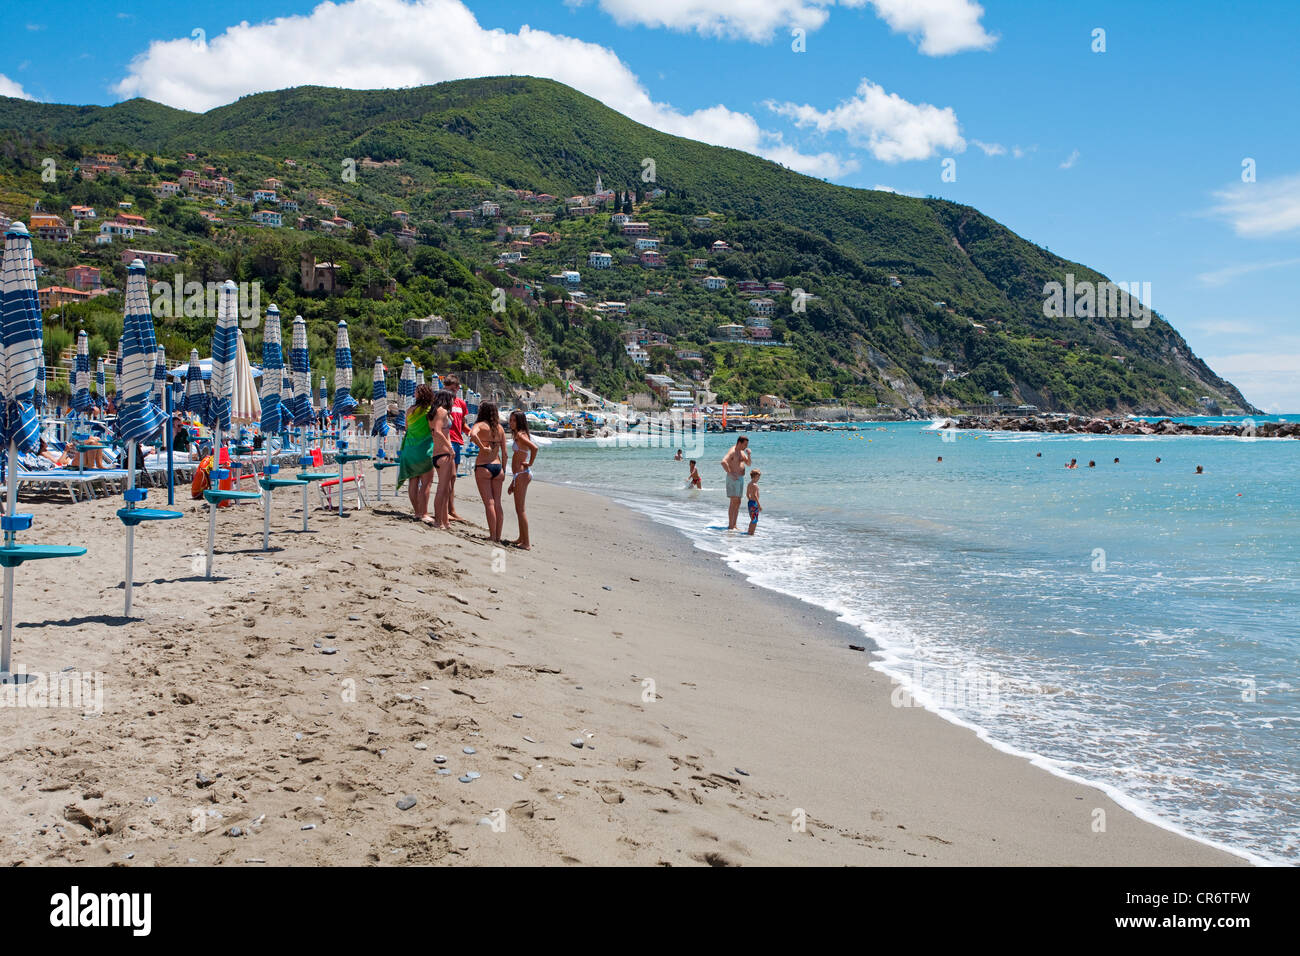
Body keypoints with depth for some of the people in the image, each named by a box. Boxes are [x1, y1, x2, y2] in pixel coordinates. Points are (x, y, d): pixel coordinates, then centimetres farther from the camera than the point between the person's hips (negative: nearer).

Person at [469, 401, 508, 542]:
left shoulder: (480, 425, -4)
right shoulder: (500, 428, 9)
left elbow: (472, 434, -29)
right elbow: (504, 453, 9)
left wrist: (482, 447, -18)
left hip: (483, 467, -4)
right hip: (498, 466, 4)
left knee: (489, 503, -3)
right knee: (497, 503, 9)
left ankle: (492, 536, -2)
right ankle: (498, 536, 12)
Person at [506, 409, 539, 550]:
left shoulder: (520, 435, -12)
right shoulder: (518, 435, 18)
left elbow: (534, 447, -32)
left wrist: (530, 463, -17)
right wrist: (513, 483, 25)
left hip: (521, 474, -10)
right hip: (520, 475, 10)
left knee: (520, 509, -7)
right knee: (519, 508, 18)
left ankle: (526, 543, -5)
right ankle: (521, 538, 27)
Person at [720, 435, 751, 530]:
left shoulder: (742, 452, 15)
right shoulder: (732, 451, -14)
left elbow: (748, 464, 19)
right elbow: (723, 462, -28)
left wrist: (748, 455, 1)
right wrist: (730, 473, -25)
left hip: (740, 479, 9)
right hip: (733, 479, -9)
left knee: (738, 503, 10)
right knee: (734, 502, -11)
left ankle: (734, 525, 16)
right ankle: (730, 526, -10)